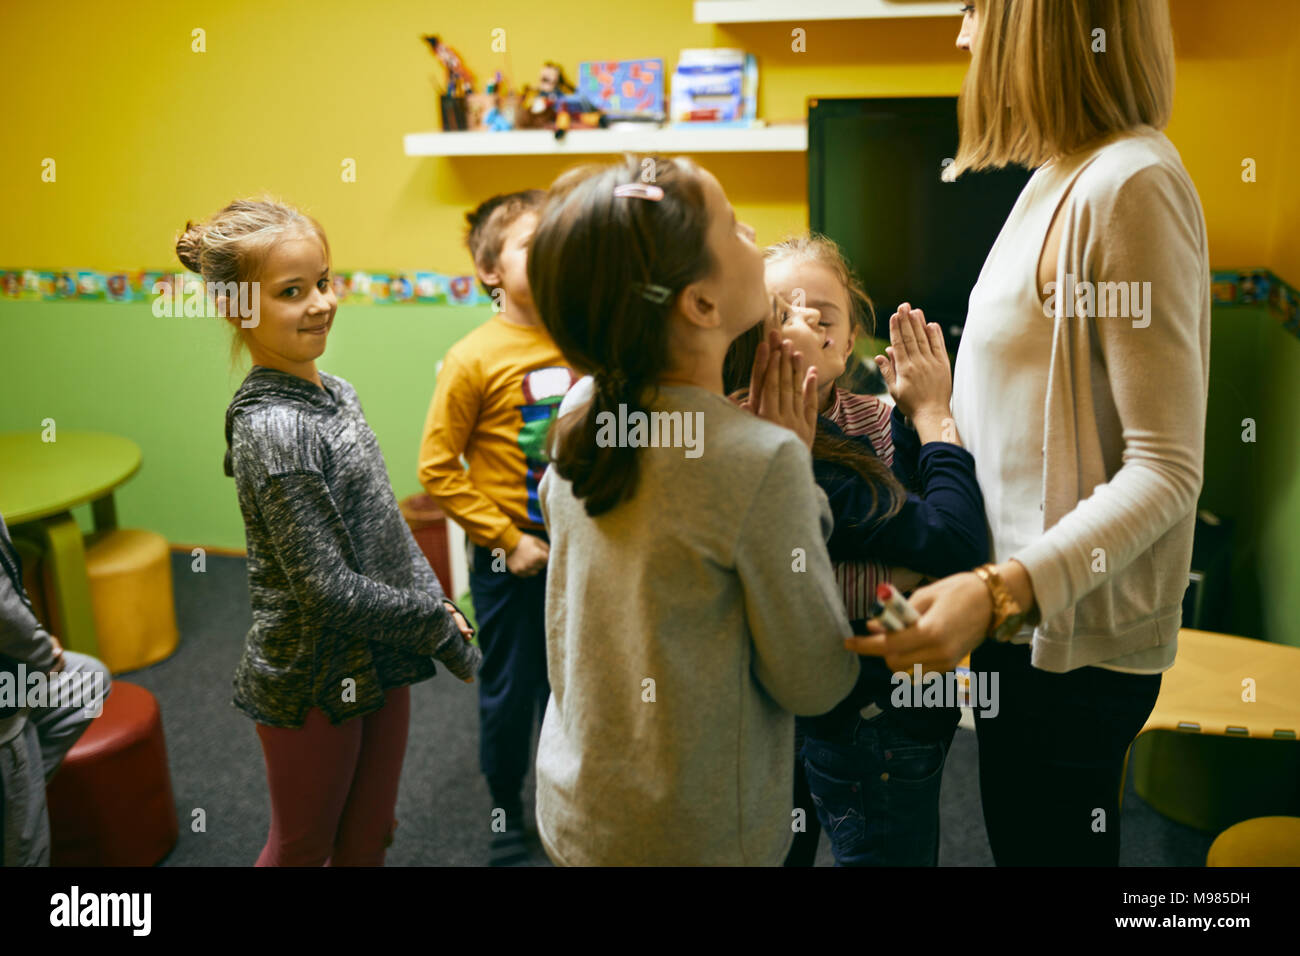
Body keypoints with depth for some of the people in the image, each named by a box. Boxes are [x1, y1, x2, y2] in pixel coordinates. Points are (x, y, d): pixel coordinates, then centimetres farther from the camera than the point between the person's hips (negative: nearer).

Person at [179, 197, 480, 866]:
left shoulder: (335, 394, 2)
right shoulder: (273, 429, -23)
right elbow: (327, 589, -25)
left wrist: (434, 603, 1)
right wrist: (439, 624, -15)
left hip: (380, 660, 7)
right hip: (312, 682, -7)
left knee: (368, 839, 21)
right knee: (303, 849, 15)